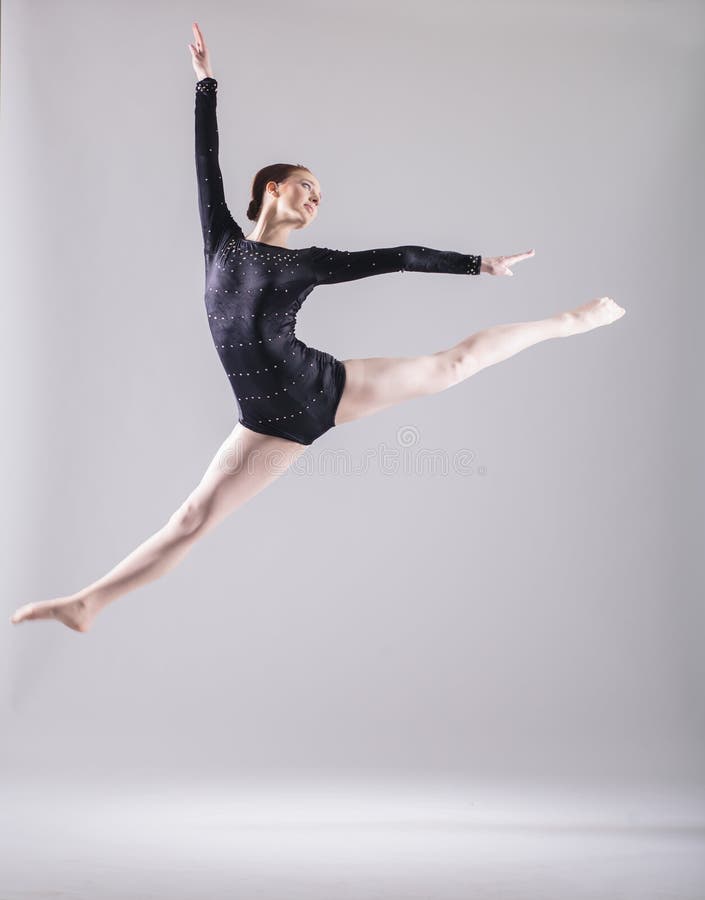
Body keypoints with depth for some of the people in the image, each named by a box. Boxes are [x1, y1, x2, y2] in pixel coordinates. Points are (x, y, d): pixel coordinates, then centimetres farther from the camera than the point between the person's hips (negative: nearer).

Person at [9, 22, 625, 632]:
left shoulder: (311, 263, 8)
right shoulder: (223, 239, 9)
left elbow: (396, 258, 10)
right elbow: (207, 159, 9)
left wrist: (479, 263, 12)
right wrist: (205, 81, 11)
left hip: (322, 385, 1)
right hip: (275, 420, -1)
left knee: (453, 364, 4)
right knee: (193, 518, -5)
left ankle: (570, 322, 17)